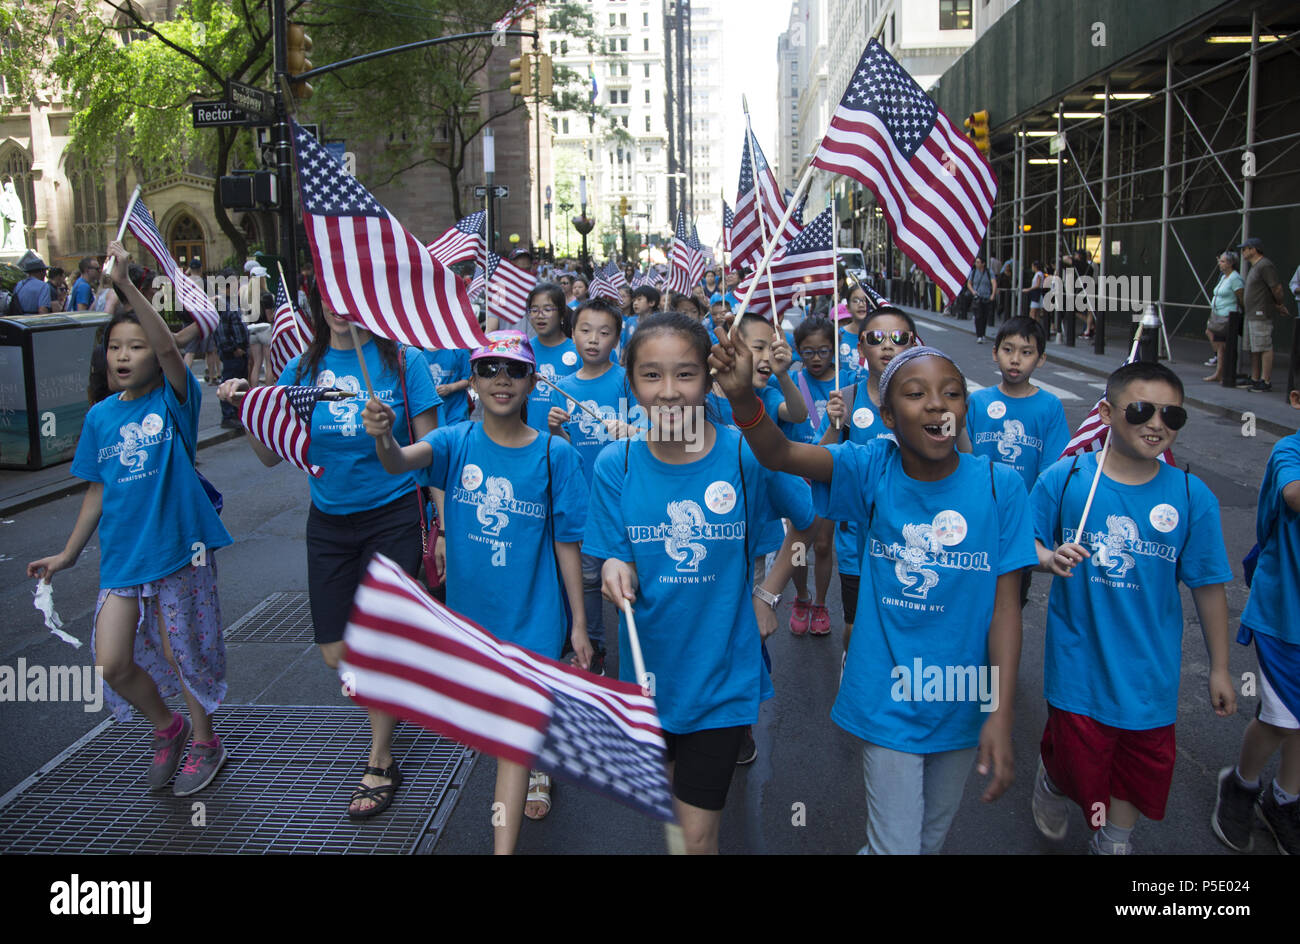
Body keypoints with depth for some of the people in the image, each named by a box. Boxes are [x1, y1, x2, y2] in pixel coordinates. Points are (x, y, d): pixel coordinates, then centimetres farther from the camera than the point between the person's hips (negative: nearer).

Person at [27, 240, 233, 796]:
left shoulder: (173, 400, -7)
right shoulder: (100, 416, 6)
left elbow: (168, 346, -28)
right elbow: (98, 491, 12)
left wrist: (126, 285, -36)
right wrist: (68, 554, 15)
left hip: (177, 548, -4)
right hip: (121, 556, 5)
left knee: (180, 652, 7)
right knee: (111, 664, 1)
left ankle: (204, 742, 31)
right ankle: (166, 728, 29)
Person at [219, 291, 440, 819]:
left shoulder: (402, 361, -6)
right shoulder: (303, 369, 4)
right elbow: (271, 455, 6)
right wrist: (245, 410, -11)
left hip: (391, 517, -4)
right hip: (329, 523, 4)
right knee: (337, 655, 6)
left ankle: (380, 763, 19)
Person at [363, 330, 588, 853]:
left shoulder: (556, 454, -11)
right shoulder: (456, 442, -7)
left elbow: (566, 544, -6)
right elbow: (403, 461, -29)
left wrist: (579, 622, -3)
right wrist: (383, 438, -52)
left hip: (531, 613, -3)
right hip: (471, 608, 4)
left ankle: (504, 846, -2)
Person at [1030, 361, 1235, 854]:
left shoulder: (1191, 496, -8)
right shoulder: (1064, 478, -10)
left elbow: (1208, 586, -1)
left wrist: (1219, 668, 5)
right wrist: (1049, 557, -22)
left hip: (1149, 670, 2)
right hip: (1078, 660, -1)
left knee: (1142, 764, 15)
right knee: (1076, 754, 12)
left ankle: (1114, 841, 42)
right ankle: (1052, 780, 48)